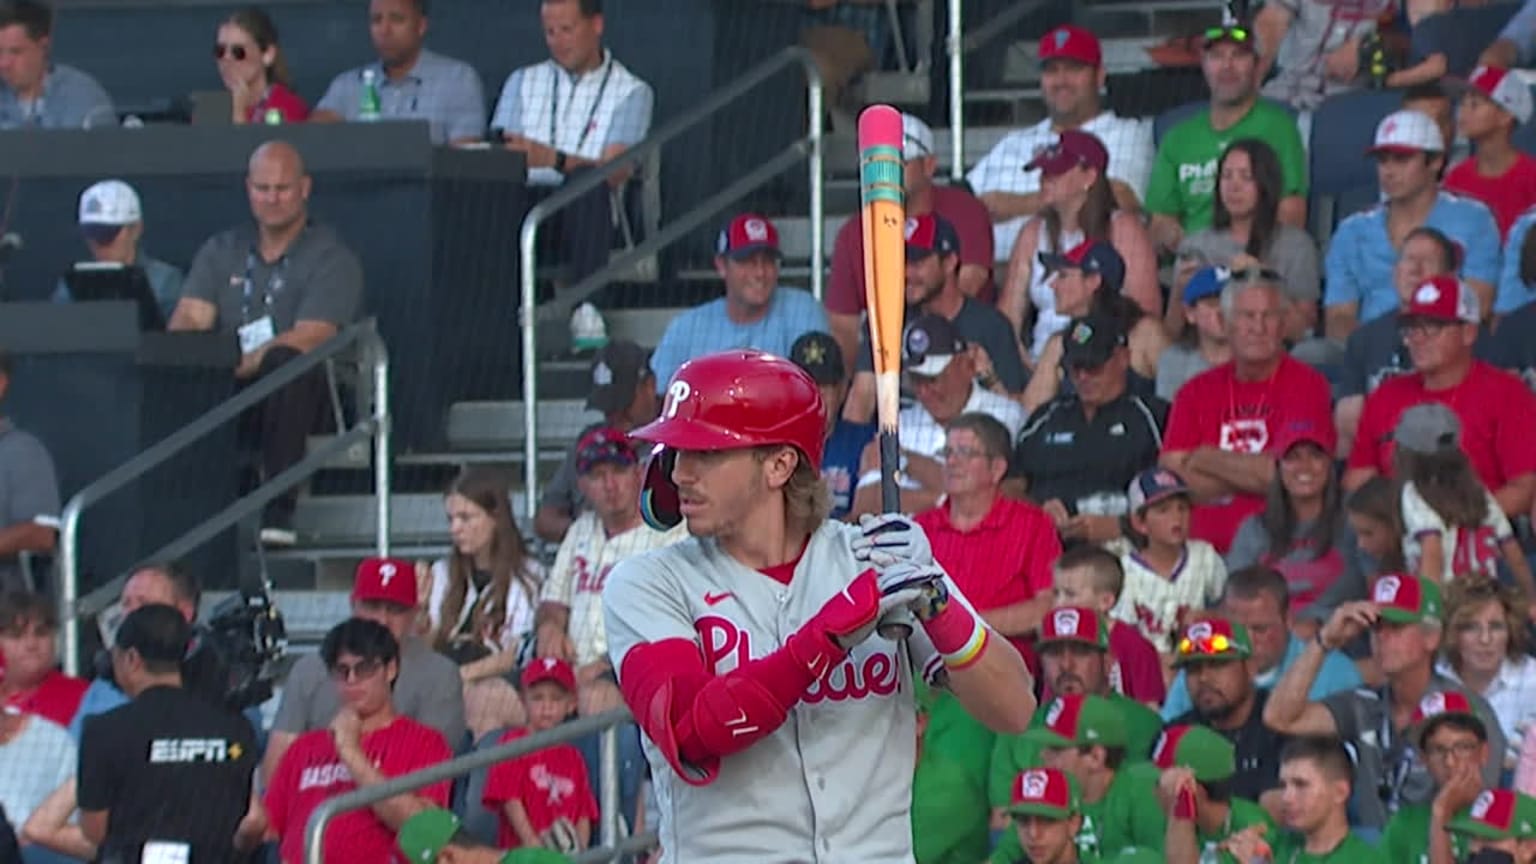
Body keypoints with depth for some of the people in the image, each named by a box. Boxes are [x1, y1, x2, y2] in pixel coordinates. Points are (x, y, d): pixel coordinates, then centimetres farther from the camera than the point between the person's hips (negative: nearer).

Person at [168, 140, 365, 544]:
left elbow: (310, 339, -11)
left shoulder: (332, 259, 3)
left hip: (294, 391, -3)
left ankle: (279, 510, -36)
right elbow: (188, 319, 6)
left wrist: (241, 365, -25)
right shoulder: (221, 251, 19)